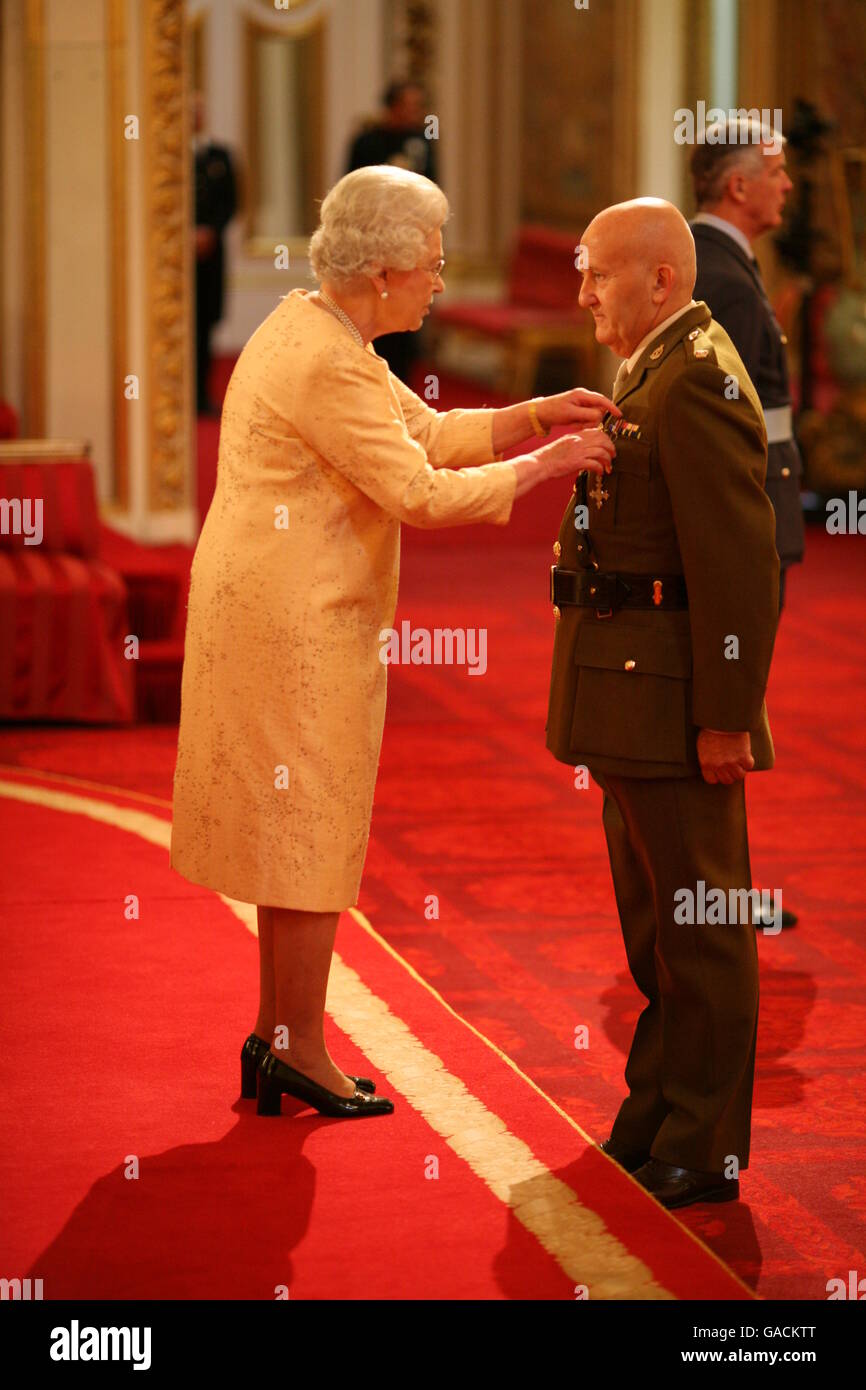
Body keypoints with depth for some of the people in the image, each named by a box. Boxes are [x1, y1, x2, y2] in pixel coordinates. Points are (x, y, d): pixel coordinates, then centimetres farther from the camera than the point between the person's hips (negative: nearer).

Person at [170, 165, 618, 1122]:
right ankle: (302, 1051, 8)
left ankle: (276, 1035, 23)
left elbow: (426, 432, 15)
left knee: (294, 823, 15)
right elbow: (421, 493, -23)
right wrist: (544, 466, -15)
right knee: (314, 826, -1)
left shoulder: (315, 328, 11)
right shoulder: (326, 363, -21)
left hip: (275, 608, 10)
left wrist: (535, 416, 4)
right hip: (300, 621, -10)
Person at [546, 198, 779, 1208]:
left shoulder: (699, 380, -17)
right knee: (651, 923, 18)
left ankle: (702, 1150, 6)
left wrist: (726, 714, -22)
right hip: (632, 707, 11)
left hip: (677, 702, -11)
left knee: (698, 925, -2)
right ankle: (655, 1116, 29)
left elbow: (741, 561, -22)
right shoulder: (651, 372, 16)